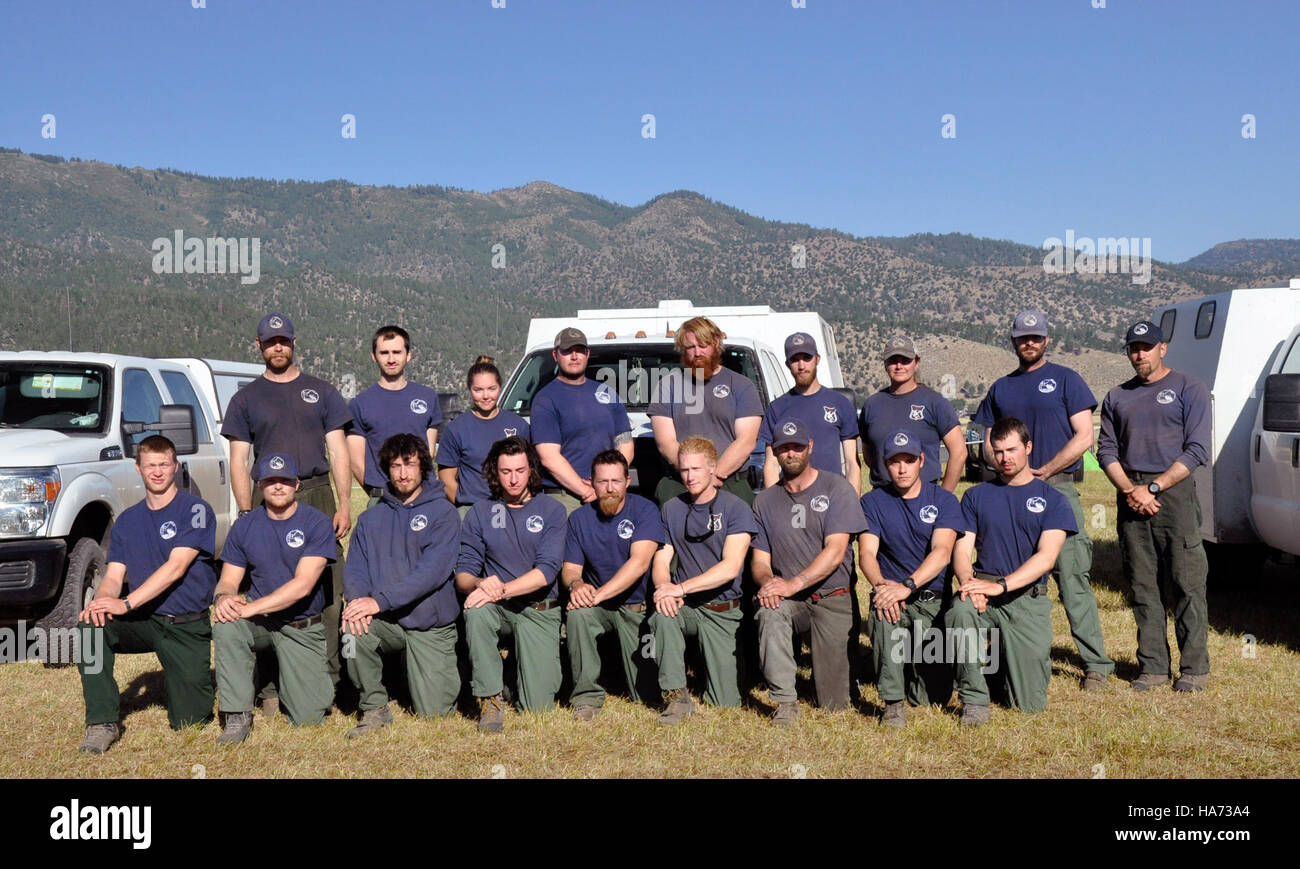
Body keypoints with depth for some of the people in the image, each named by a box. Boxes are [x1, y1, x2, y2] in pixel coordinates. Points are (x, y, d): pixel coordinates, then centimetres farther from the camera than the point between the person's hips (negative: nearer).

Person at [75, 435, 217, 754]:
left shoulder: (196, 510, -8)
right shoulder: (127, 521, 10)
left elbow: (176, 567, -18)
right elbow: (114, 575, 3)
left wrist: (126, 603, -28)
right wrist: (102, 601, -21)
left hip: (187, 625, -4)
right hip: (144, 620, 4)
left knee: (188, 721, -6)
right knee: (91, 626, -27)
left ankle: (195, 680, 30)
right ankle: (103, 722, -16)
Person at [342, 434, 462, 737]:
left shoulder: (443, 512, -5)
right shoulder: (370, 518, 10)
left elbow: (432, 570, -17)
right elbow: (355, 569, 2)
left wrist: (380, 600, -26)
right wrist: (357, 599, -22)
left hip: (431, 624, -3)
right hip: (386, 622, 3)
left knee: (433, 711, -6)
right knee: (353, 629, -30)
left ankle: (442, 669, 29)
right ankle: (375, 707, -7)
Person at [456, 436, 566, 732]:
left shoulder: (551, 510, 0)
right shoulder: (480, 513, 6)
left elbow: (547, 570, -11)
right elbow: (463, 572, 0)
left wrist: (501, 589, -25)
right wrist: (479, 584, -25)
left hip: (539, 610, -1)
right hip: (499, 608, 1)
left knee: (538, 705, -8)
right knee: (475, 610, -36)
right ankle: (490, 698, -19)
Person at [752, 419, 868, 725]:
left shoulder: (836, 488, -1)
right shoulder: (765, 500, 10)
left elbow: (835, 551, -12)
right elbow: (760, 560, 7)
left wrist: (792, 584, -23)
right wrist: (768, 581, -18)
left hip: (832, 596, -2)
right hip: (788, 598, 3)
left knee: (834, 704, -6)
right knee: (769, 609, -35)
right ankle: (784, 701, -24)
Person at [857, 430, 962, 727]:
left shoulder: (943, 500, 2)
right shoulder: (873, 502, 6)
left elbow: (942, 552, -14)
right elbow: (867, 552, -6)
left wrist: (907, 586, -30)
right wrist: (880, 584, -29)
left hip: (934, 598, 0)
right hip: (893, 591, 0)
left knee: (933, 697, -6)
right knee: (884, 611, -38)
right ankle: (893, 702, -23)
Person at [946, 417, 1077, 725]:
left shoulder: (1053, 500, 6)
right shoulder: (976, 496, 14)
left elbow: (1046, 557, -7)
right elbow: (961, 550, 6)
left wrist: (1000, 585, -21)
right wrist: (969, 583, -17)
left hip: (1028, 599, -1)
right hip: (985, 597, 1)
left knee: (1030, 704, -4)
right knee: (960, 611, -37)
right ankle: (974, 699, -19)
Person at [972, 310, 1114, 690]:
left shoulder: (1065, 379, 5)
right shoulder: (1001, 388, 17)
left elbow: (1084, 437, -1)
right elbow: (989, 444, 19)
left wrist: (1044, 470, -10)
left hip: (1057, 488, -4)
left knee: (1073, 579, -8)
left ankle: (1096, 663, -3)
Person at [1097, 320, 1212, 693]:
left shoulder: (1189, 389, 4)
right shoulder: (1117, 396, 18)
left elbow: (1197, 450, -4)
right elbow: (1107, 450, 12)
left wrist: (1153, 487, -12)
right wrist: (1129, 490, -5)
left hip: (1175, 492, -4)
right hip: (1131, 495, 4)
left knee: (1186, 583, -5)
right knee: (1143, 586, 5)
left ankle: (1194, 667, 3)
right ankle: (1152, 666, 10)